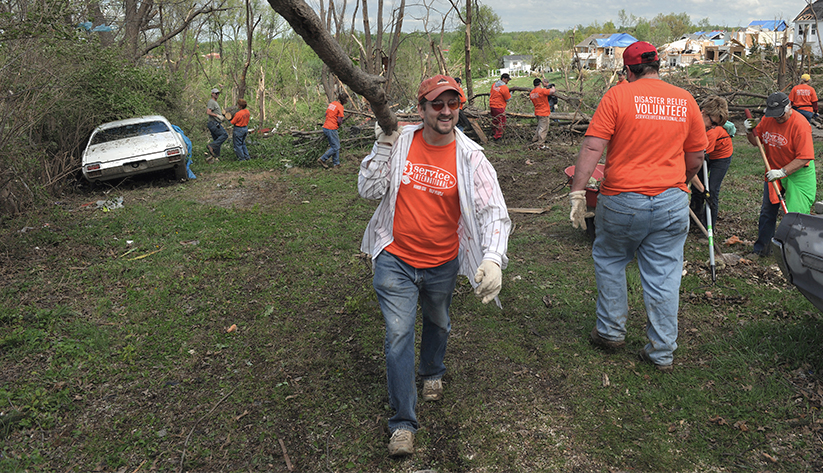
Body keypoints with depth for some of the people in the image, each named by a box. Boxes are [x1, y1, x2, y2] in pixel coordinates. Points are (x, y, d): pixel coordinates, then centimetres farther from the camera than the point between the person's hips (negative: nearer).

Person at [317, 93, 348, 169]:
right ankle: (322, 159, -1)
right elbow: (339, 121, -14)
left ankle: (336, 163, 16)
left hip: (326, 127, 9)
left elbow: (326, 114, 18)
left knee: (336, 146, 15)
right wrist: (340, 124, 7)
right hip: (331, 129, -9)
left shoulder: (332, 103, 12)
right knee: (335, 147, -2)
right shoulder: (340, 107, -12)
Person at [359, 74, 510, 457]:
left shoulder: (469, 157, -12)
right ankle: (403, 424, 9)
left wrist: (493, 258, -33)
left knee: (437, 324, 24)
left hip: (442, 264, 1)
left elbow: (494, 211, -18)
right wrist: (383, 147, -19)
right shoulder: (400, 143, -8)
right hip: (395, 260, -1)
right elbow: (369, 191, -7)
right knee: (398, 334, -5)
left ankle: (432, 373, 57)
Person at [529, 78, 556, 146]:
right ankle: (540, 143, 1)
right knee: (543, 128, -1)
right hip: (544, 112, -8)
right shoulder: (542, 90, -17)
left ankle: (535, 139, 30)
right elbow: (552, 91, -23)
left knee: (539, 127, 24)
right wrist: (553, 88, -1)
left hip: (537, 112, 8)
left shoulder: (531, 93, 7)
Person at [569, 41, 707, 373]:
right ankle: (662, 352, 19)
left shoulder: (617, 96, -6)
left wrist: (577, 192, -12)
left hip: (622, 201, -3)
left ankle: (611, 331, 28)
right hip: (672, 203, 3)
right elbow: (696, 159, 11)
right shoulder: (685, 100, 6)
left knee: (609, 260, 19)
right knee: (663, 275, 10)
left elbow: (591, 147, -14)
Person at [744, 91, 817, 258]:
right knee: (767, 211, 13)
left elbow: (804, 158, -25)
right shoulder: (767, 119, -4)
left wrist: (782, 172, -31)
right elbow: (756, 141, 11)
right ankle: (762, 248, 25)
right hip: (774, 172, 6)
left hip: (797, 173, -6)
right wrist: (750, 131, -9)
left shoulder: (800, 124, -23)